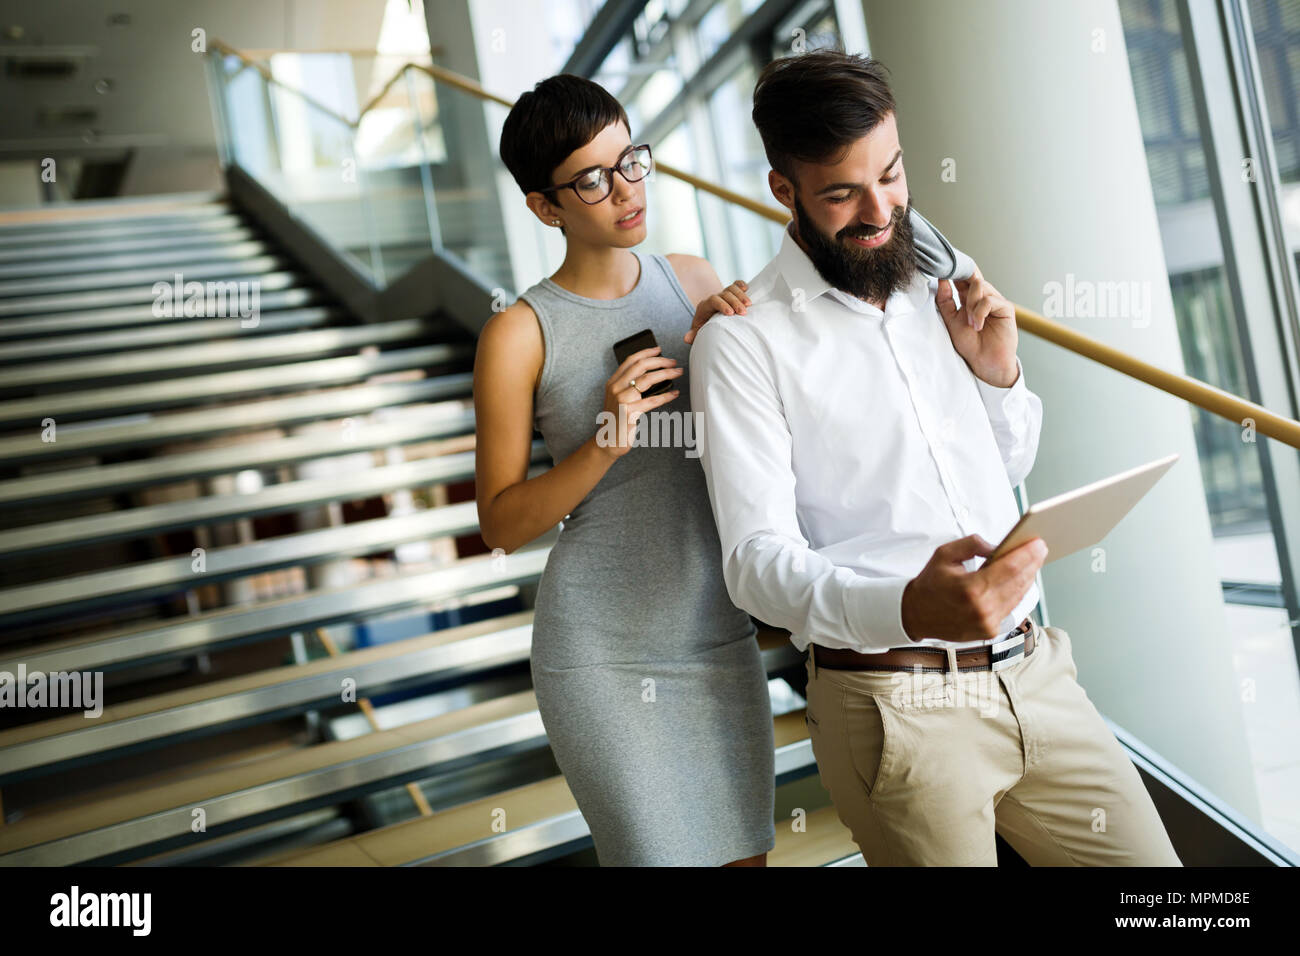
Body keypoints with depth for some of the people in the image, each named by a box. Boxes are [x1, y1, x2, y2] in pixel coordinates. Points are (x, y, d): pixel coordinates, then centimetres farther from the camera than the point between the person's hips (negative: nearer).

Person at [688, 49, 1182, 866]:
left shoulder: (936, 288, 11)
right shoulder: (743, 342, -10)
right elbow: (757, 560, -17)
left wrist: (997, 375, 1)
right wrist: (904, 608, -35)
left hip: (1034, 671, 6)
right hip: (895, 704, -6)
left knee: (1145, 857, 13)